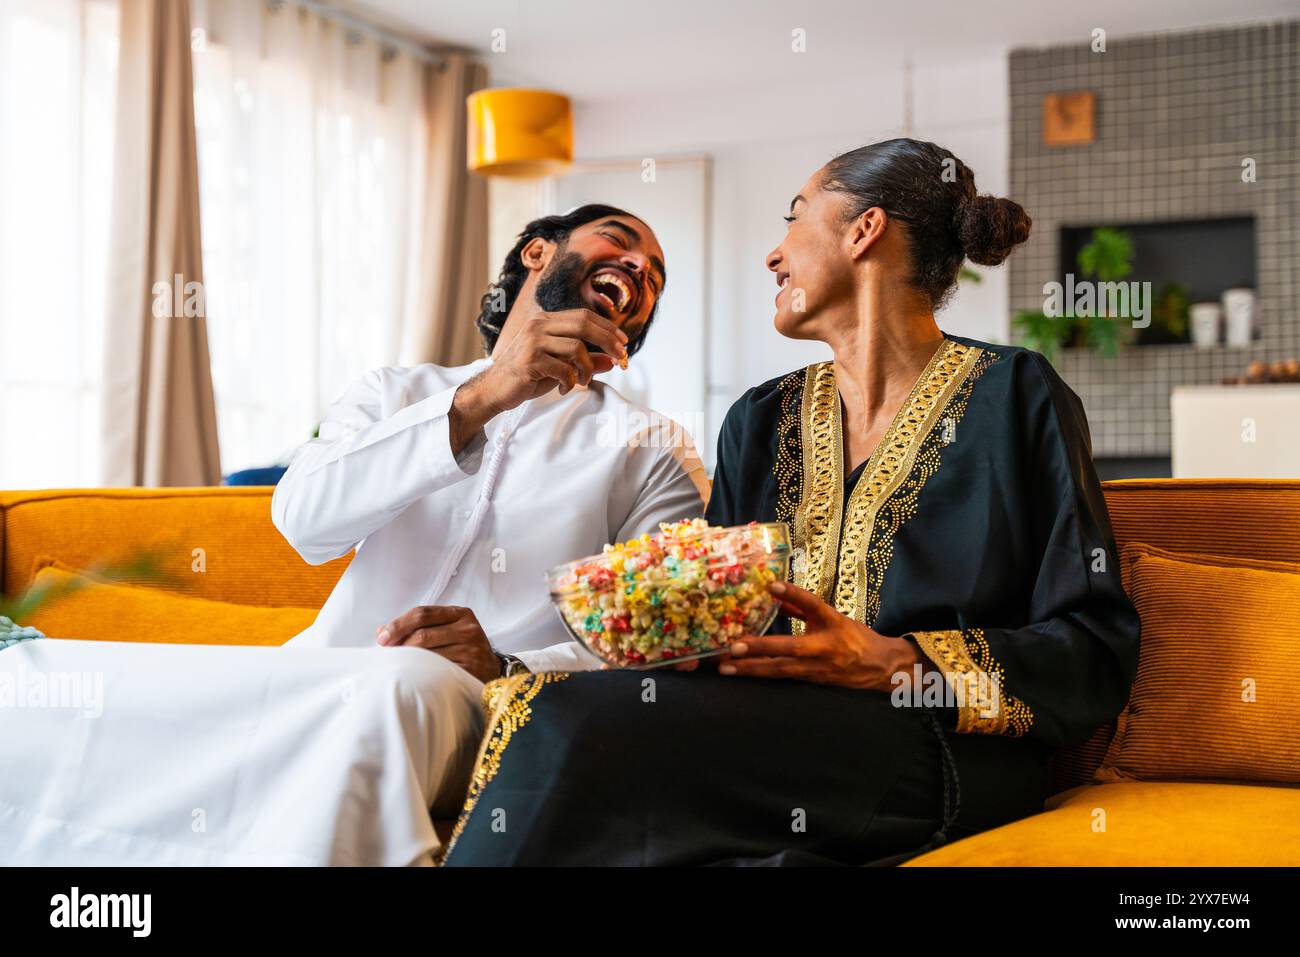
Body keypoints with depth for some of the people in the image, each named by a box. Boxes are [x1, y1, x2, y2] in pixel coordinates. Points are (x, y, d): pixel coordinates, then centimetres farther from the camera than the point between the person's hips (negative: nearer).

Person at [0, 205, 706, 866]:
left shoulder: (655, 452, 15)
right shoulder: (396, 393, 21)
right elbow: (306, 521, 0)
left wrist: (507, 669, -19)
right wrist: (477, 402, -12)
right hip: (305, 683, 3)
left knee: (402, 684, -39)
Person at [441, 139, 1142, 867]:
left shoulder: (1013, 396, 3)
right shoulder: (761, 422, 20)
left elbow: (1097, 649, -3)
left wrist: (889, 663, -17)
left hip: (937, 758, -4)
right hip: (774, 738, 5)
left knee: (567, 721, -29)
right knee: (535, 701, -29)